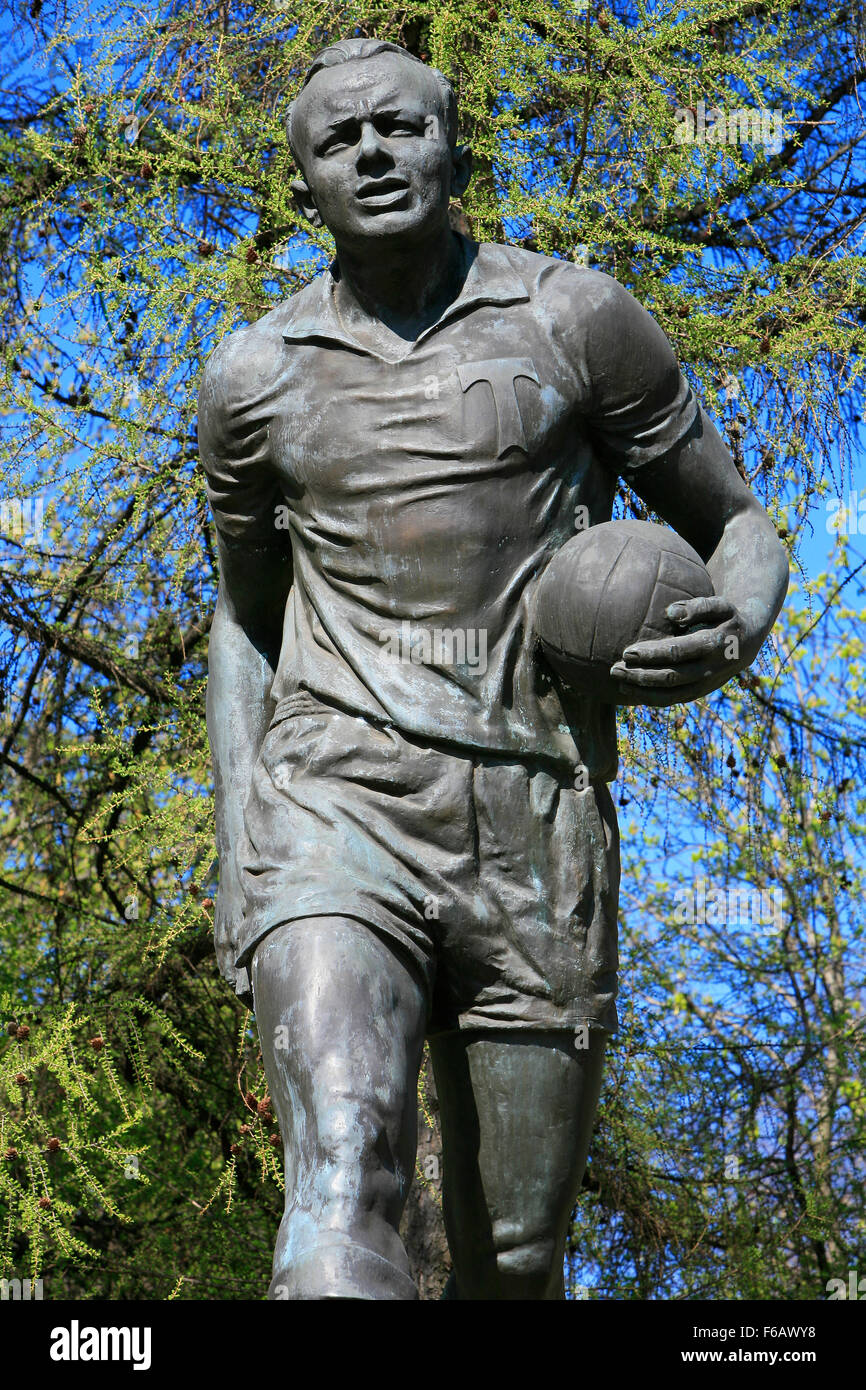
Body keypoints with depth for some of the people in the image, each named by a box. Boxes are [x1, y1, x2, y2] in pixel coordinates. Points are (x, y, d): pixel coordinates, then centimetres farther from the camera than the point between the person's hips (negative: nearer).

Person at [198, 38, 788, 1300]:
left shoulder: (577, 320, 7)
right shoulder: (254, 378, 12)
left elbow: (739, 528, 14)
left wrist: (740, 625, -12)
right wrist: (238, 848, 11)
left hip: (536, 841, 1)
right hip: (335, 817, -1)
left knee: (511, 1267, 6)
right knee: (343, 1188, -27)